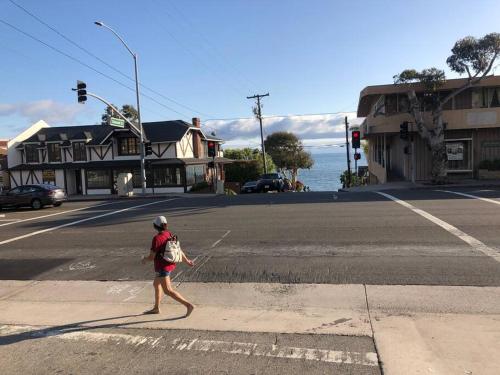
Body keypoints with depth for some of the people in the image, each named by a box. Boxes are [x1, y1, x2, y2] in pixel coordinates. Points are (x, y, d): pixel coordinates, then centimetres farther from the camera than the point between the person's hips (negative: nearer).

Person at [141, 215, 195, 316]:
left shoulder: (157, 238, -21)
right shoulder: (169, 235, 1)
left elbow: (151, 257, -18)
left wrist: (144, 259, 4)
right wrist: (186, 260, 17)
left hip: (162, 267, -9)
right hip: (170, 265, 9)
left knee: (168, 291, -5)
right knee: (156, 284, 25)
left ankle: (189, 305, -12)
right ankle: (156, 308, 37)